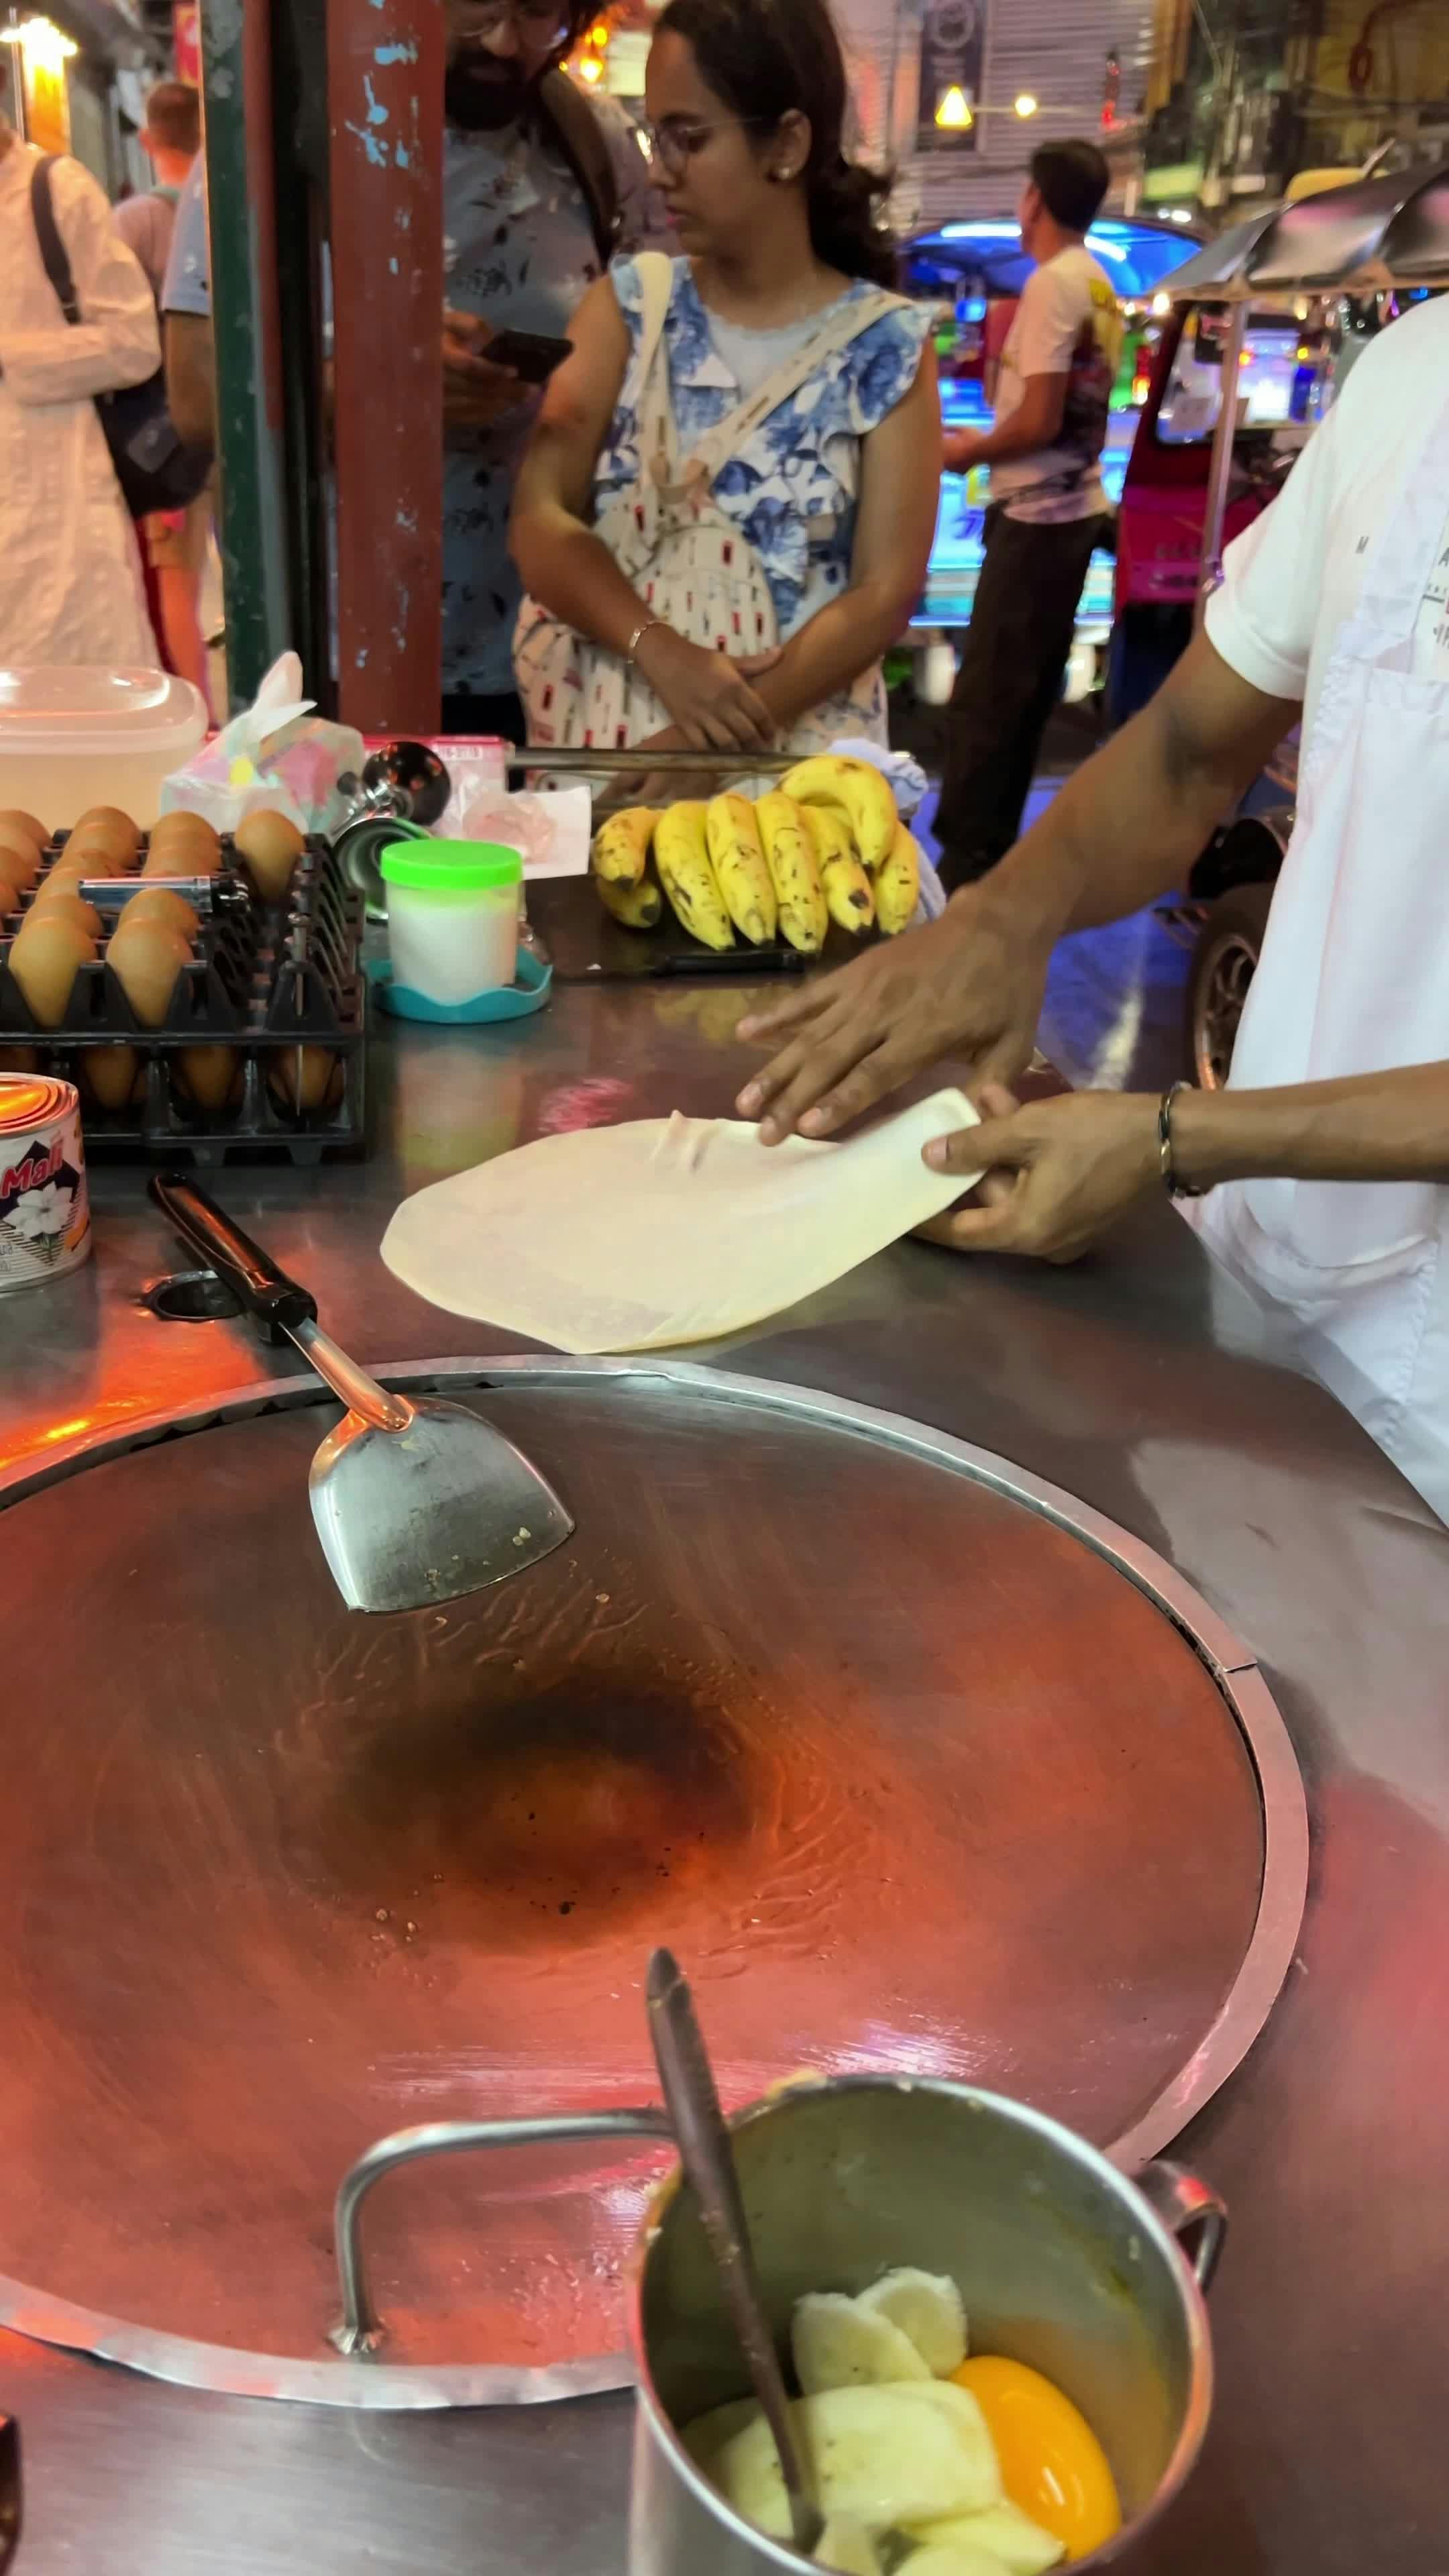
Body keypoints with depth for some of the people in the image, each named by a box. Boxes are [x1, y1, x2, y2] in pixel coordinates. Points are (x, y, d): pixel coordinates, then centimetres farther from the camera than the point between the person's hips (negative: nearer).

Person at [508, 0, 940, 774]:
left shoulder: (888, 343, 1)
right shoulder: (630, 304, 7)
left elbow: (886, 589, -6)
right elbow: (541, 519, -3)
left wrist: (713, 740, -17)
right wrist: (662, 653, -20)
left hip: (799, 756, -1)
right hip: (604, 739, 1)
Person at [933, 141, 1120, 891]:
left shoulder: (1052, 285, -14)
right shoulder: (1100, 287, 13)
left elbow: (1039, 423, -19)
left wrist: (970, 451, -3)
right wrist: (985, 439, 19)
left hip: (1036, 516, -9)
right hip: (1074, 508, 9)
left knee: (986, 696, -6)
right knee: (1023, 692, 13)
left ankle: (964, 859, -2)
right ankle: (988, 847, 21)